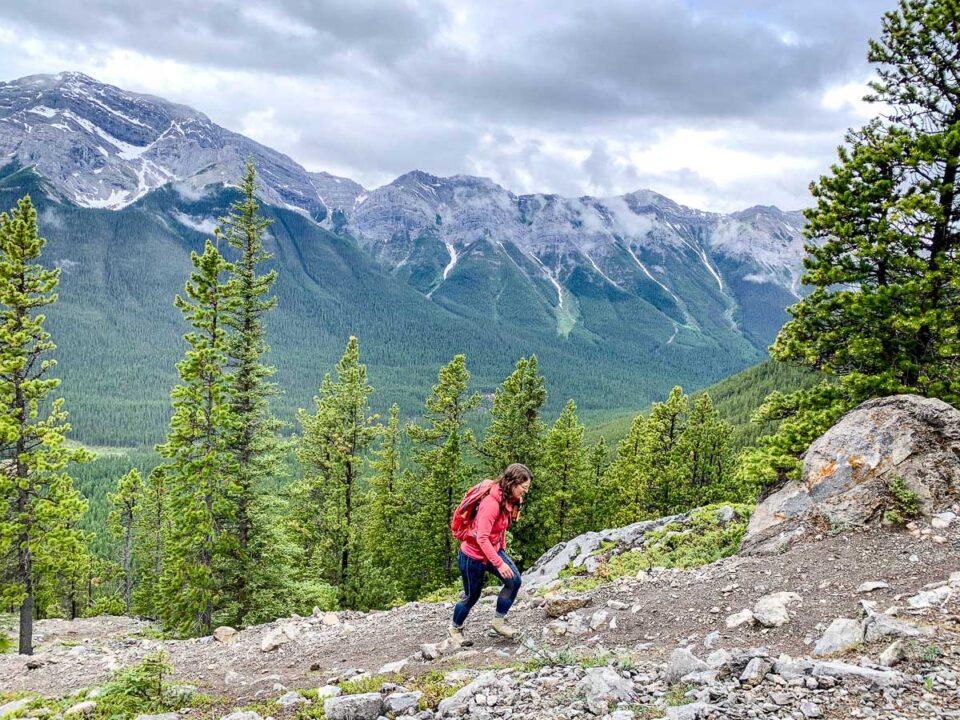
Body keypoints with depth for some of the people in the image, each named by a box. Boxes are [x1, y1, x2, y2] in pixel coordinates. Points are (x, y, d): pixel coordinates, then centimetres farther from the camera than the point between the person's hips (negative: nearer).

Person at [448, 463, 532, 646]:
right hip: (474, 555, -8)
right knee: (472, 595, 9)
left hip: (494, 549, 8)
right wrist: (499, 563, -37)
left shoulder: (509, 500, -5)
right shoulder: (491, 503, -32)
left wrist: (502, 550, 13)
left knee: (514, 580, -9)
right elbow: (482, 538, -35)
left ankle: (498, 621, 6)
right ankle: (455, 628, 34)